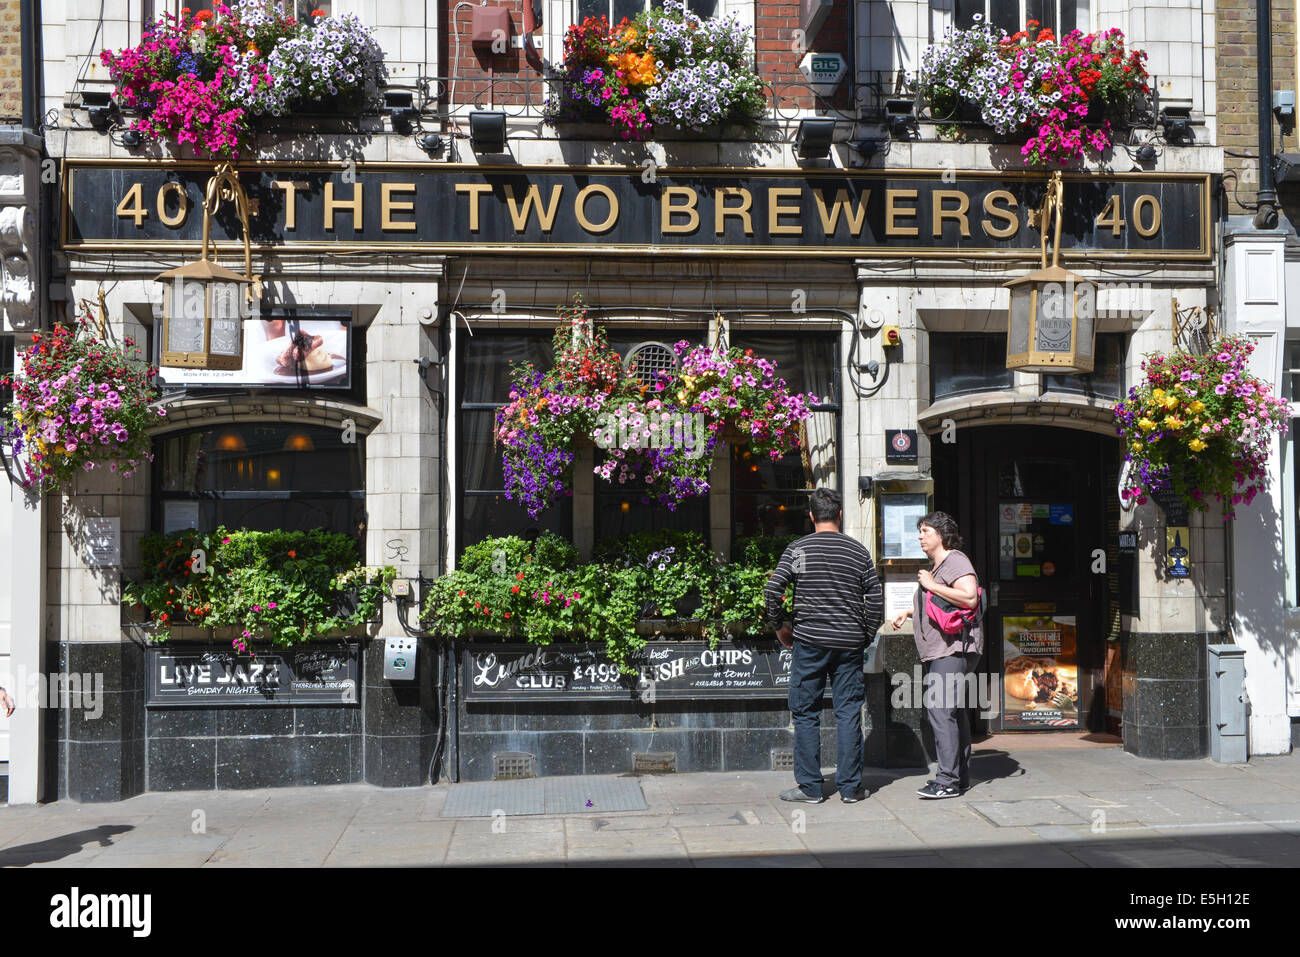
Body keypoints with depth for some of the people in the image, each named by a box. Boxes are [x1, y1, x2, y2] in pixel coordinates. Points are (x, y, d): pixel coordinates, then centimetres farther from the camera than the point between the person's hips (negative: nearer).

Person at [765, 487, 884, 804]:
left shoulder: (797, 549, -2)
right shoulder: (859, 551, 4)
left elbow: (772, 590, -10)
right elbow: (876, 598, 4)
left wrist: (780, 625, 4)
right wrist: (865, 635, 15)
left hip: (809, 641, -2)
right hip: (849, 644, 2)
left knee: (806, 713, 5)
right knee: (849, 713, 6)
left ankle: (809, 787, 7)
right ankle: (850, 787, 9)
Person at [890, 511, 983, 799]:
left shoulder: (955, 561, -9)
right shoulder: (935, 566, 22)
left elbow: (969, 597, -24)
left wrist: (931, 585, -17)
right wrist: (907, 613, 22)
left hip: (955, 648, -11)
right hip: (940, 651, 11)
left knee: (939, 707, -16)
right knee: (953, 710, 12)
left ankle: (948, 780, -17)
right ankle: (960, 776, 18)